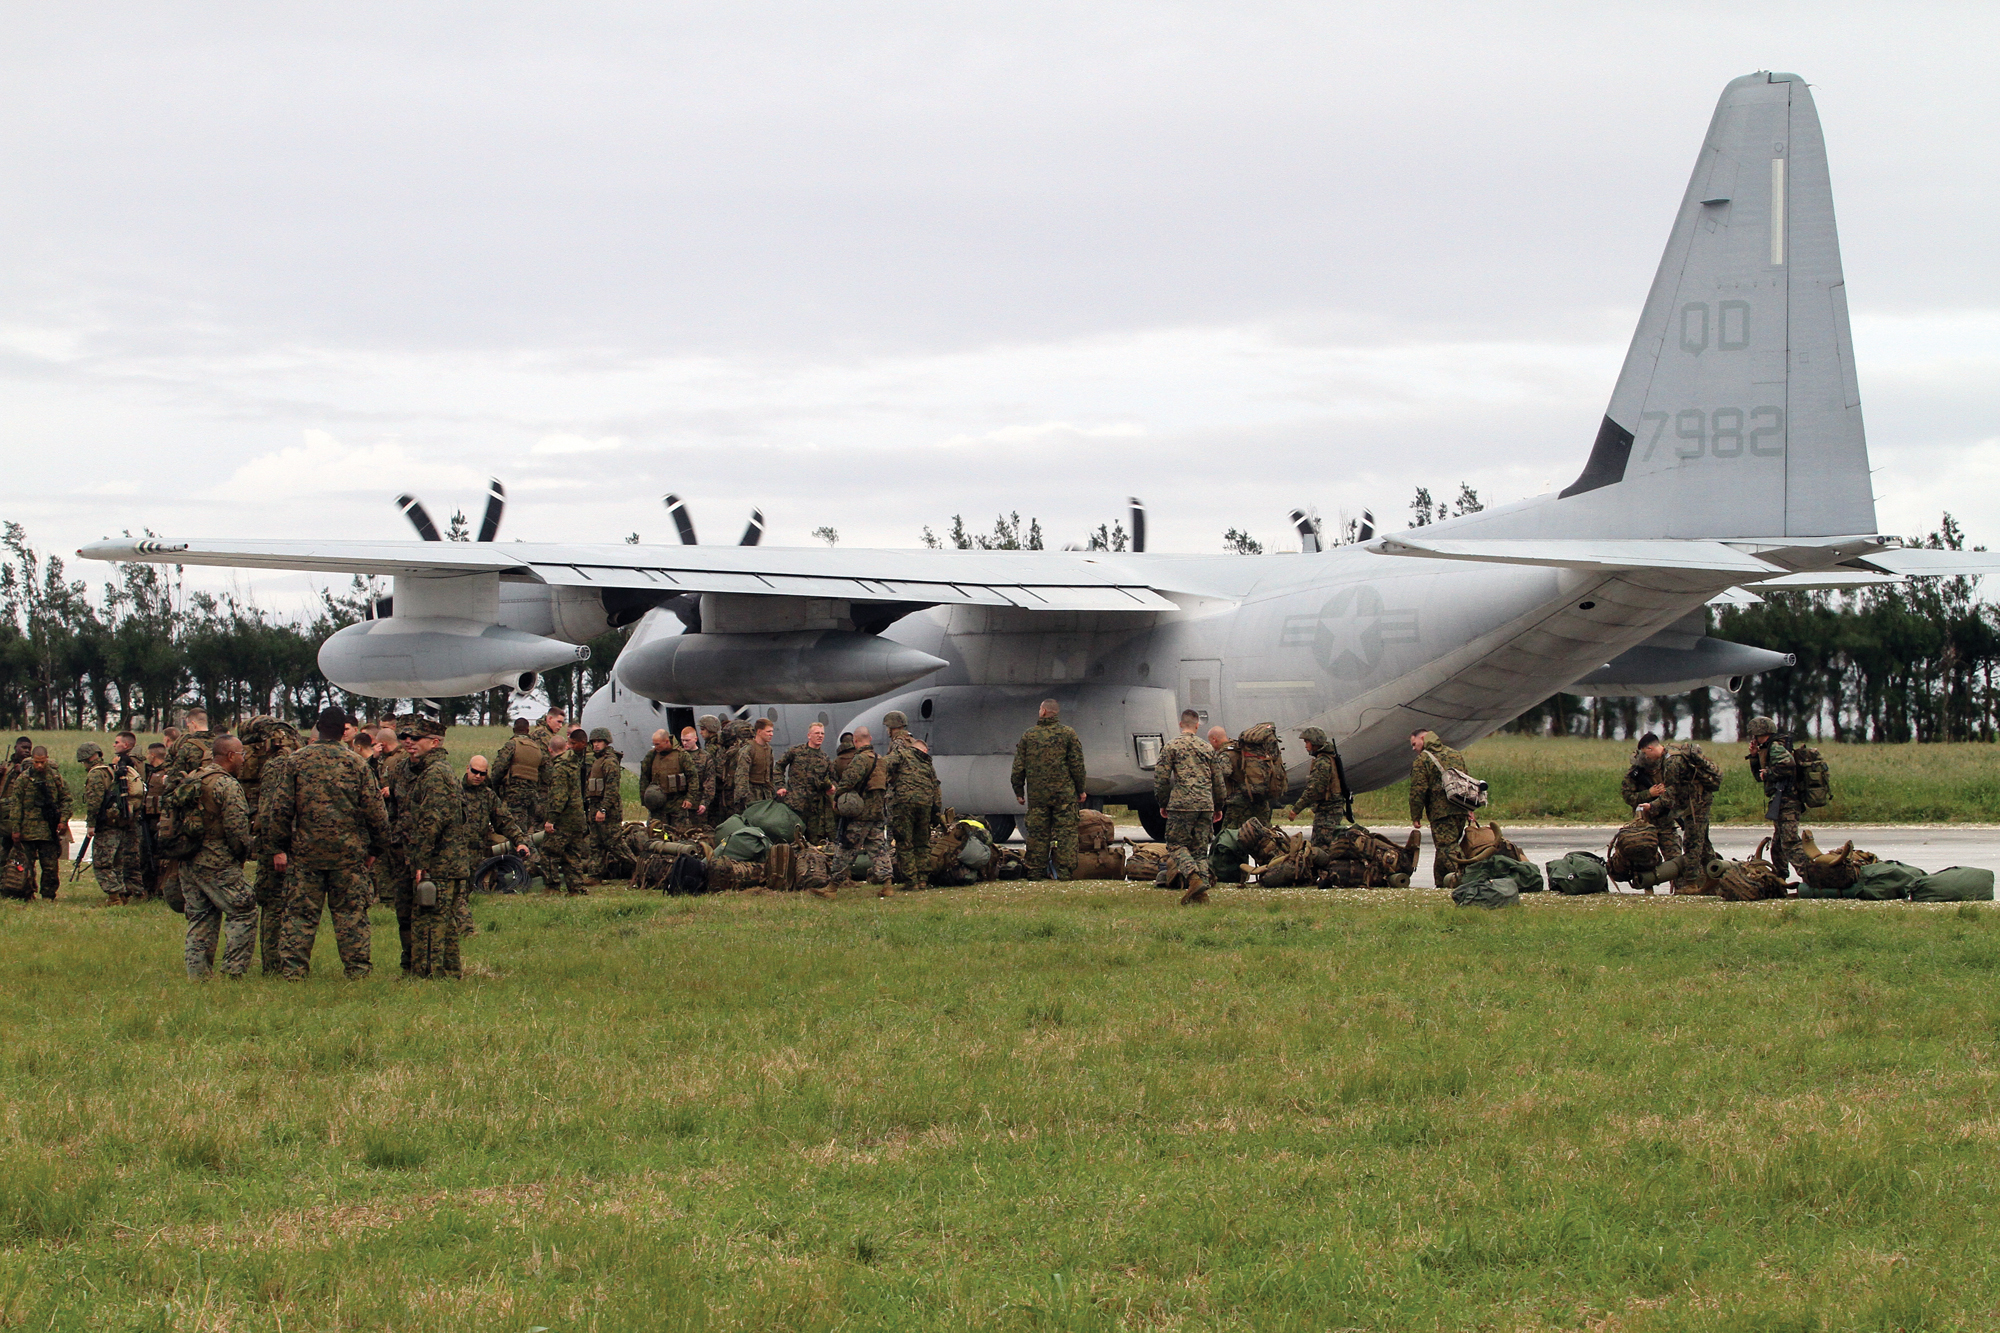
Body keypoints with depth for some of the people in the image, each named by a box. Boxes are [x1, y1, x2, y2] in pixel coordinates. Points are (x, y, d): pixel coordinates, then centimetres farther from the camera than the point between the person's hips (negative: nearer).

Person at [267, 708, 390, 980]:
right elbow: (375, 811, -1)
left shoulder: (296, 761, 0)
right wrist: (373, 848, 10)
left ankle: (294, 969, 3)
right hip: (348, 853, 0)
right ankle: (357, 969, 6)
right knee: (351, 913, 6)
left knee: (300, 913, 5)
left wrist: (279, 847, 4)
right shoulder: (356, 763, -1)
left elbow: (281, 808, -2)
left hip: (305, 852, 0)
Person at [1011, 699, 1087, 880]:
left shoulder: (1028, 736, 5)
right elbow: (1077, 765, -2)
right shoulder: (1068, 734, 0)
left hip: (1037, 794, 2)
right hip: (1064, 793, -2)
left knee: (1037, 832, 5)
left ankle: (1036, 871, 5)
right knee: (1065, 831, 0)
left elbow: (1018, 768, 6)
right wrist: (1080, 789, 7)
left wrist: (1019, 791, 15)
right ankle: (1065, 871, -5)